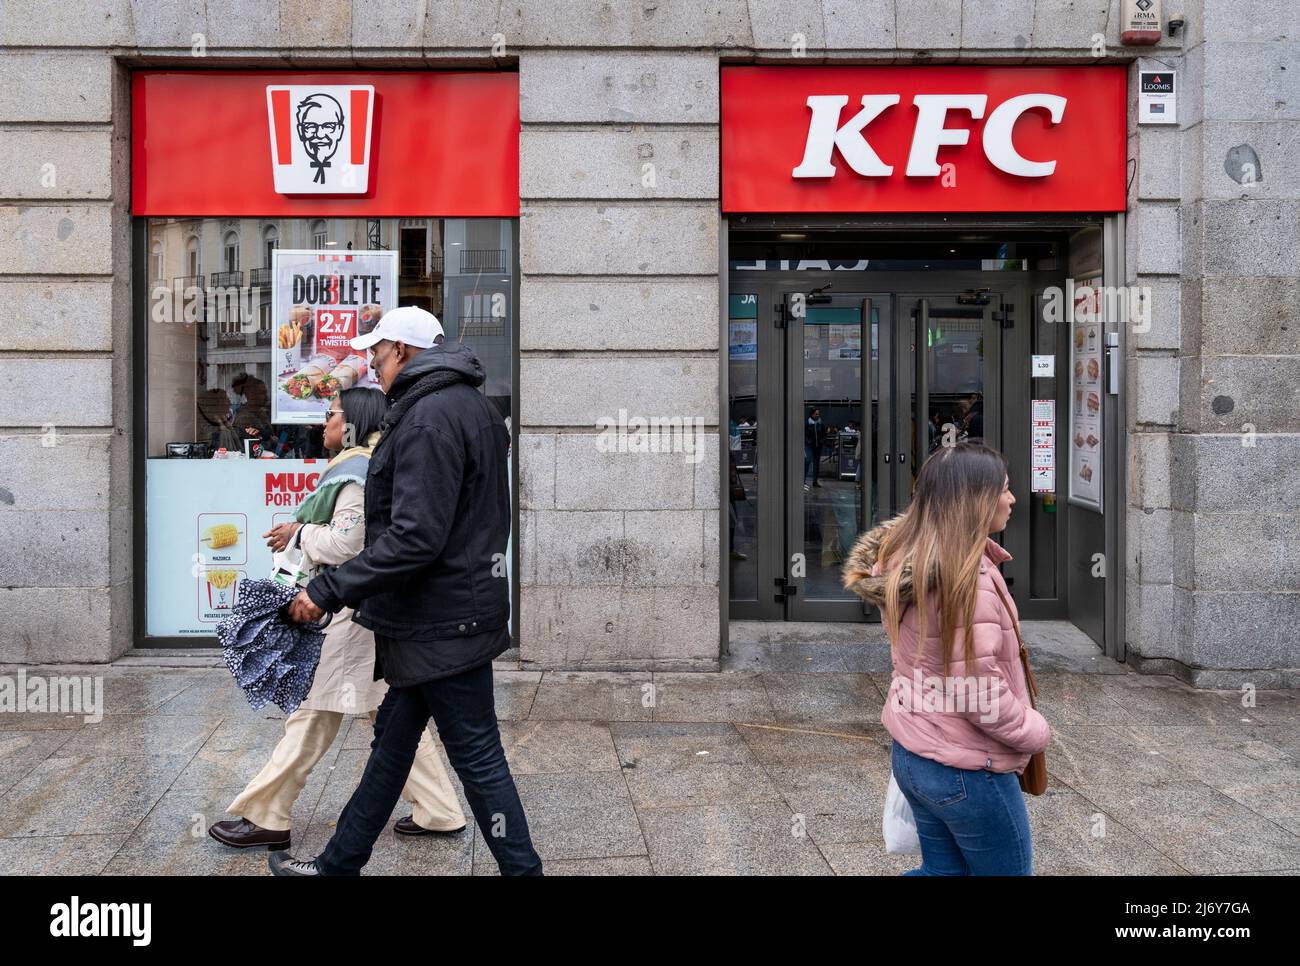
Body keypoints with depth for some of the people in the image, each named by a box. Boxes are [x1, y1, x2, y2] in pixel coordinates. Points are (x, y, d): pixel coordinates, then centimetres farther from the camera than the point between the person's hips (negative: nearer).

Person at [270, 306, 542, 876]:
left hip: (442, 623, -11)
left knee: (478, 760, 0)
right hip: (461, 609, 11)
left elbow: (414, 539, -27)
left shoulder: (429, 418, -20)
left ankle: (522, 868, 12)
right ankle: (340, 864, 34)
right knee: (392, 739, 20)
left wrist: (328, 592, -22)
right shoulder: (474, 406, 13)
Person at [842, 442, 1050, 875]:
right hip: (964, 769, -8)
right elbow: (981, 697, -24)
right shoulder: (967, 577, -26)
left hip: (910, 754, 8)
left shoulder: (902, 559, 1)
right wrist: (1037, 732, -8)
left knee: (943, 868, 24)